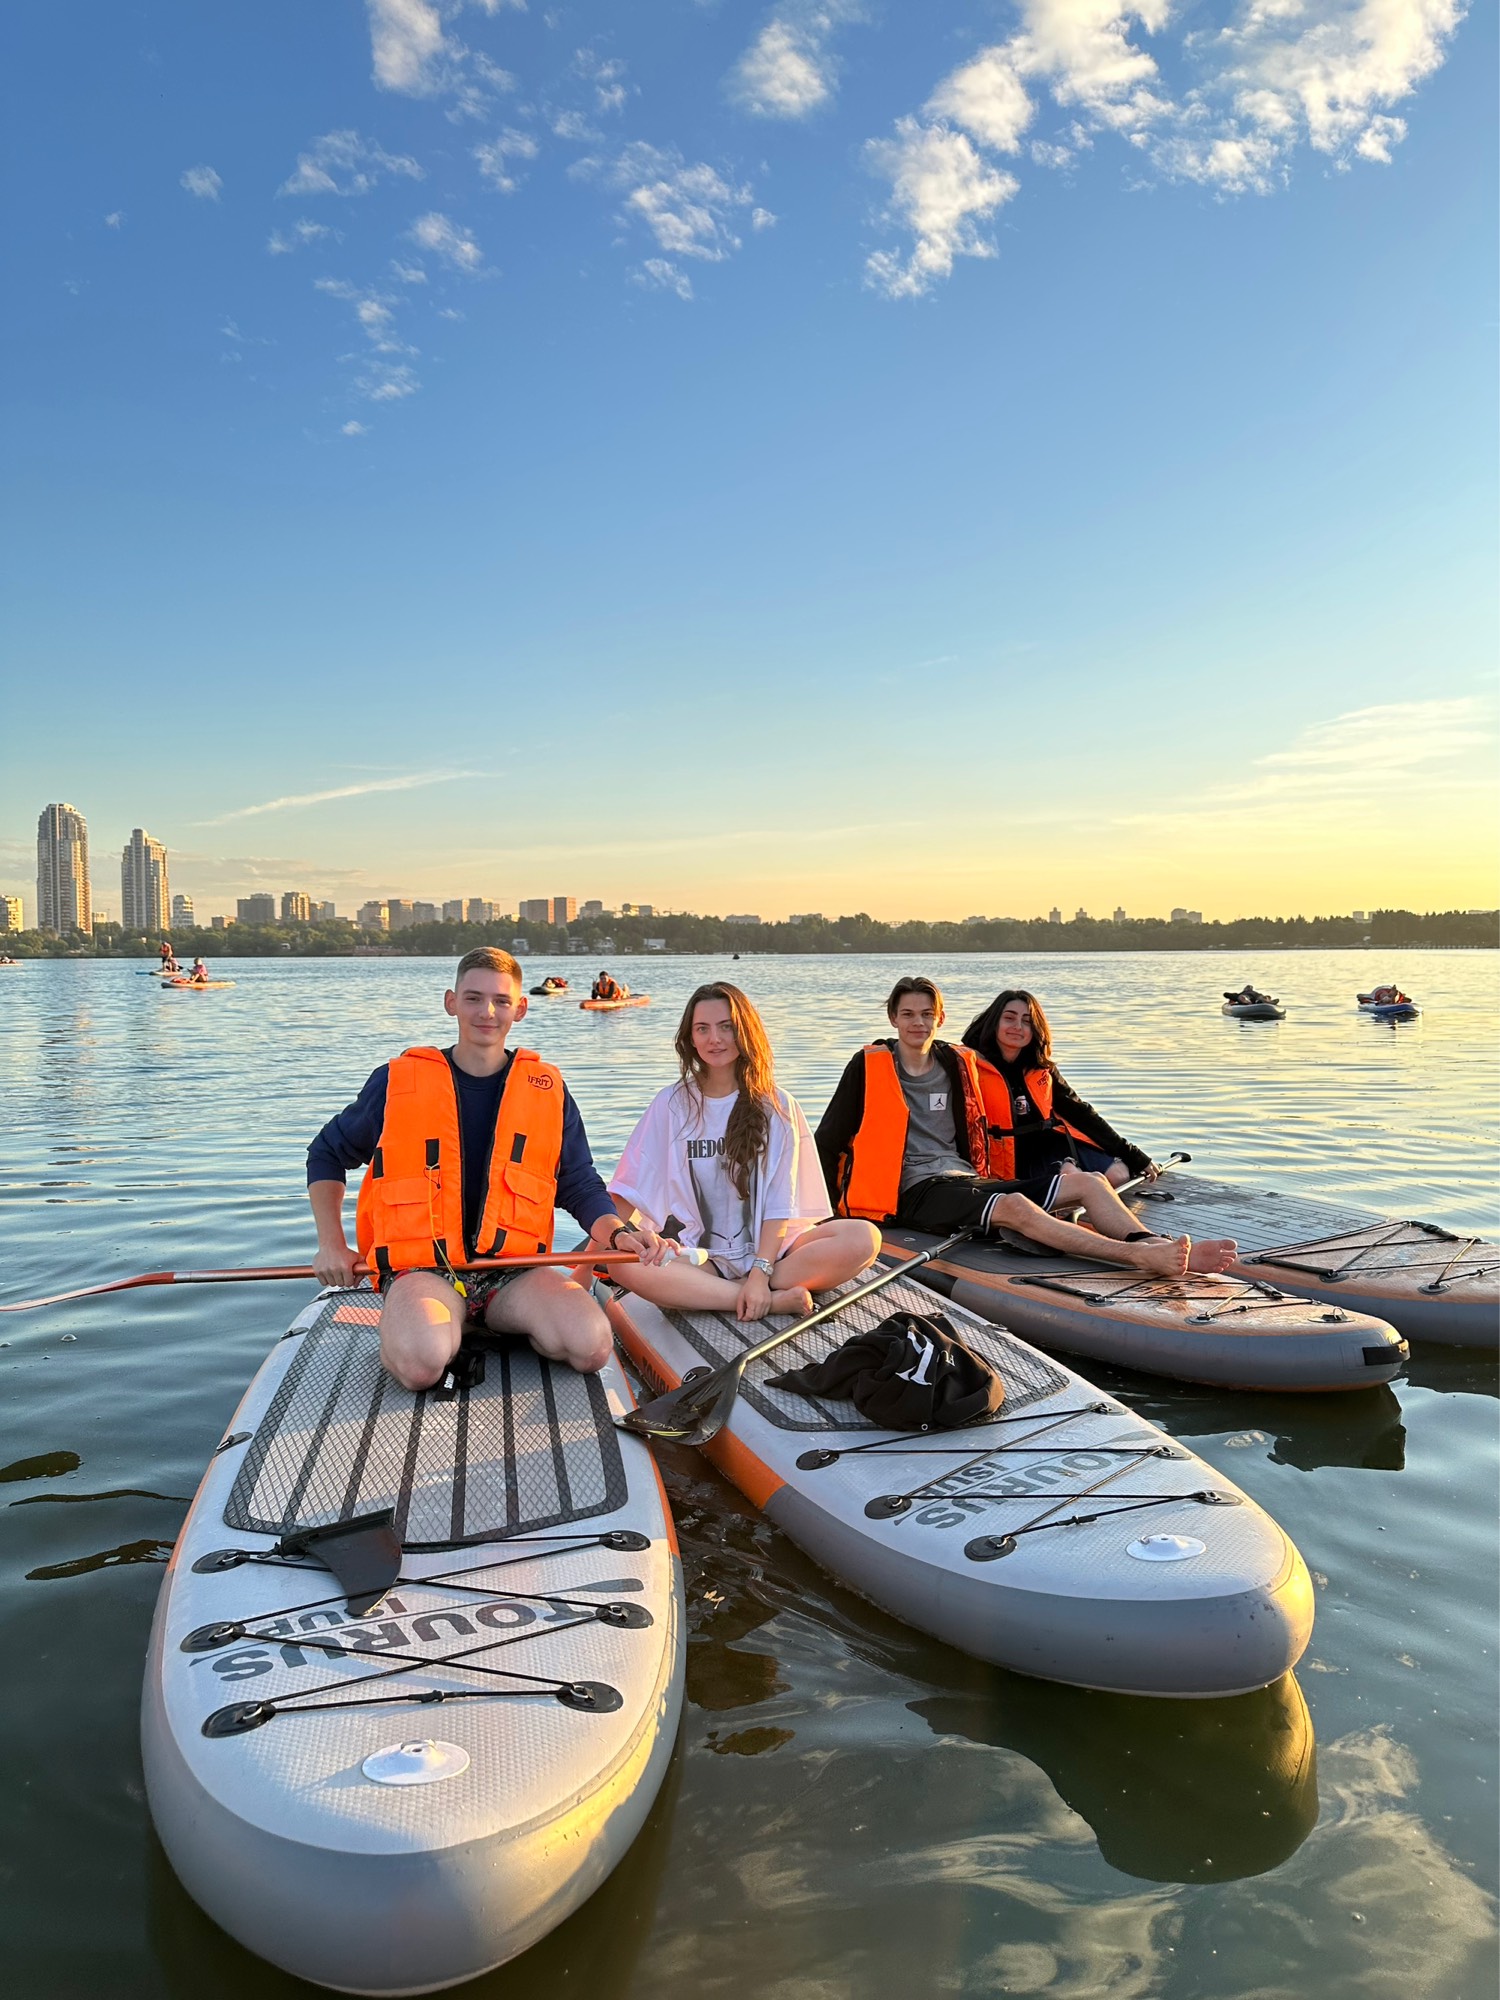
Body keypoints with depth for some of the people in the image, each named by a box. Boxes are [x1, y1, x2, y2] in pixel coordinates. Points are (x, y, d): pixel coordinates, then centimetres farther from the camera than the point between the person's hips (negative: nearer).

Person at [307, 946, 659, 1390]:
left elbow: (580, 1185, 12)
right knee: (420, 1363, -35)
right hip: (422, 1267, -2)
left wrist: (617, 1233, -10)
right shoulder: (399, 1082, 4)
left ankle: (502, 1329, 2)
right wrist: (331, 1244, 7)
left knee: (590, 1345, -26)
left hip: (511, 1271, 2)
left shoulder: (547, 1090, 9)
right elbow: (328, 1154, 18)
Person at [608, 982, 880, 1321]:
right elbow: (627, 1189, 3)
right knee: (625, 1263, -34)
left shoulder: (775, 1105, 3)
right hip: (697, 1257, 1)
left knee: (864, 1237, -25)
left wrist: (760, 1273, -17)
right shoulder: (671, 1103, 5)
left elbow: (779, 1202, -5)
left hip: (767, 1248, 0)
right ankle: (773, 1301, -27)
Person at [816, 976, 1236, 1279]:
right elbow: (827, 1143, 1)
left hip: (967, 1178, 8)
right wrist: (831, 1212, -4)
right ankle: (1142, 1258, -50)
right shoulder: (869, 1068, 0)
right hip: (917, 1192, -7)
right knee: (1015, 1207, -35)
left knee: (1089, 1182, -9)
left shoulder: (958, 1064, 15)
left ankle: (1149, 1242, -36)